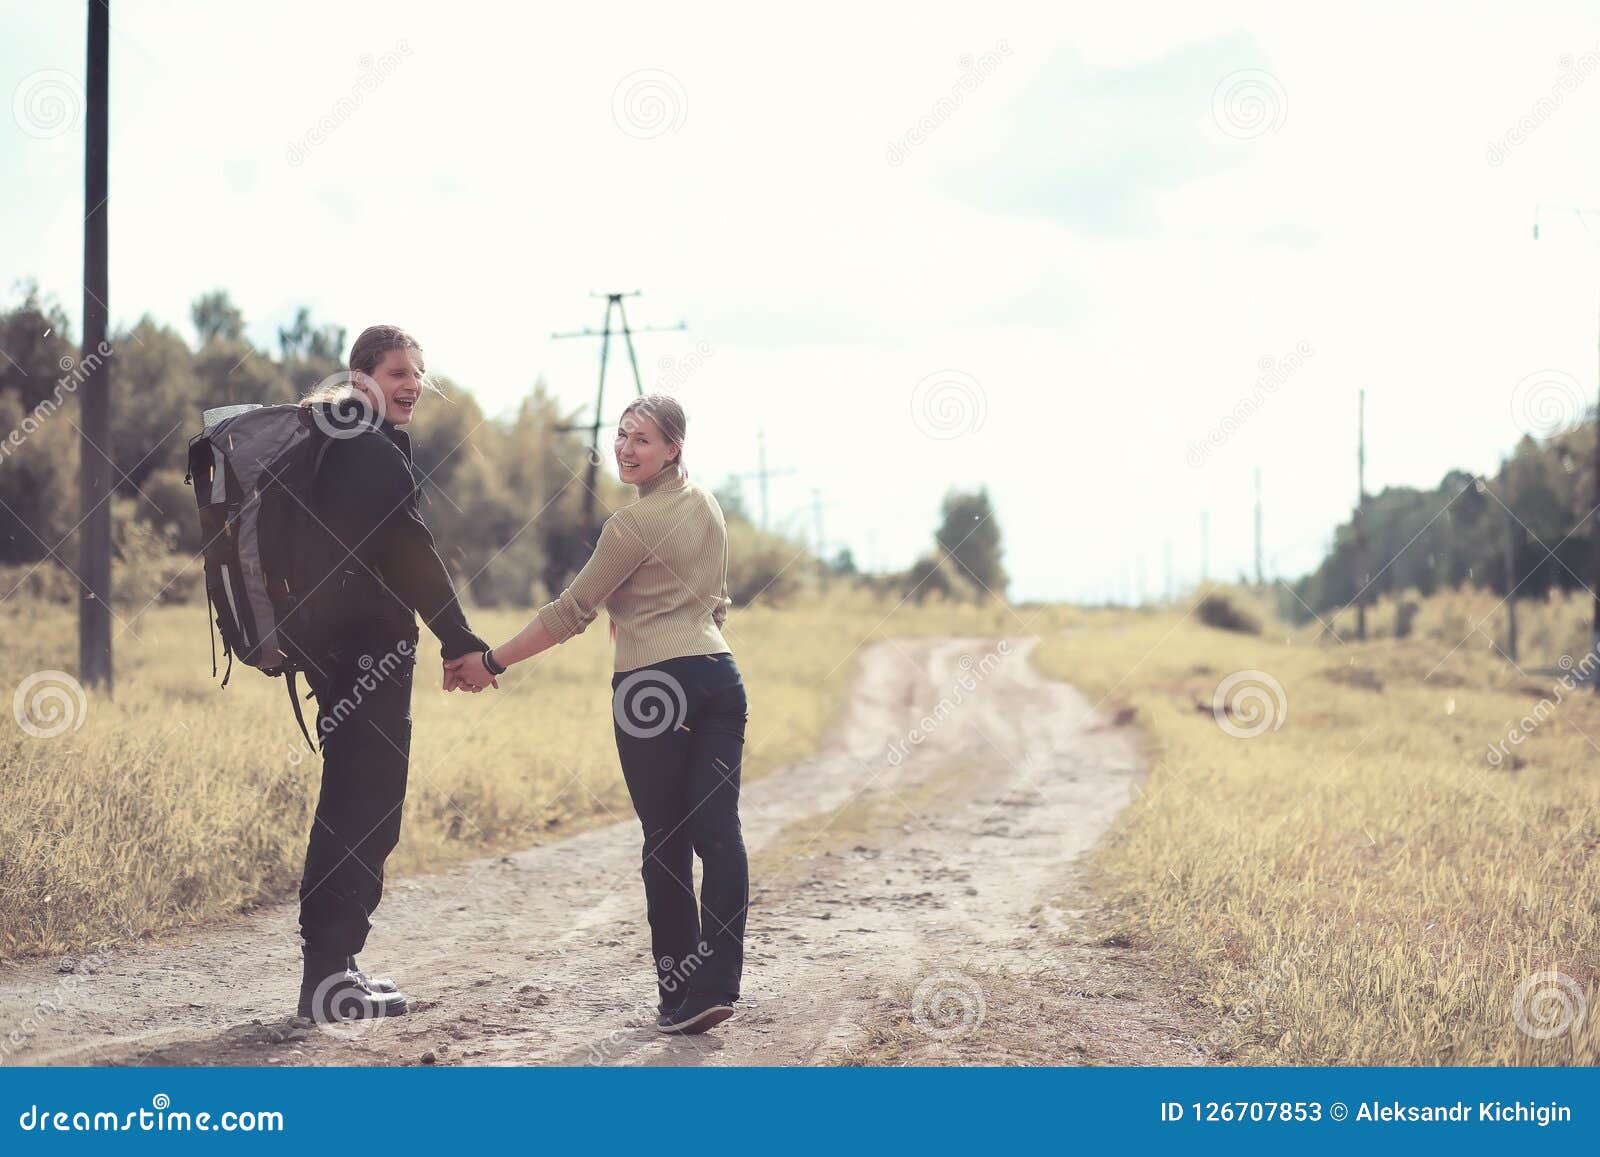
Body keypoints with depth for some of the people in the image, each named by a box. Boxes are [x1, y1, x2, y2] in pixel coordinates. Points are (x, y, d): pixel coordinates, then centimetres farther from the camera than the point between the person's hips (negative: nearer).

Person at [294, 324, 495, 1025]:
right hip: (369, 650, -11)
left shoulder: (340, 446, 17)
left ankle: (330, 966, 23)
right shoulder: (372, 453, -15)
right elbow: (411, 554, -20)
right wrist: (461, 643, -18)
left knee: (352, 807, 17)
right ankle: (329, 981, -7)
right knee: (366, 811, -7)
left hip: (335, 645, 11)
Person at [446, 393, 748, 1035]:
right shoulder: (706, 505, 14)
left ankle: (679, 992, 4)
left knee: (667, 841, 1)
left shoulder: (634, 524, -9)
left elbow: (570, 613, -7)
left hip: (652, 689, -6)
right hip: (719, 677, 7)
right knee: (719, 830, -2)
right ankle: (717, 982, -9)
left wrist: (491, 661, 0)